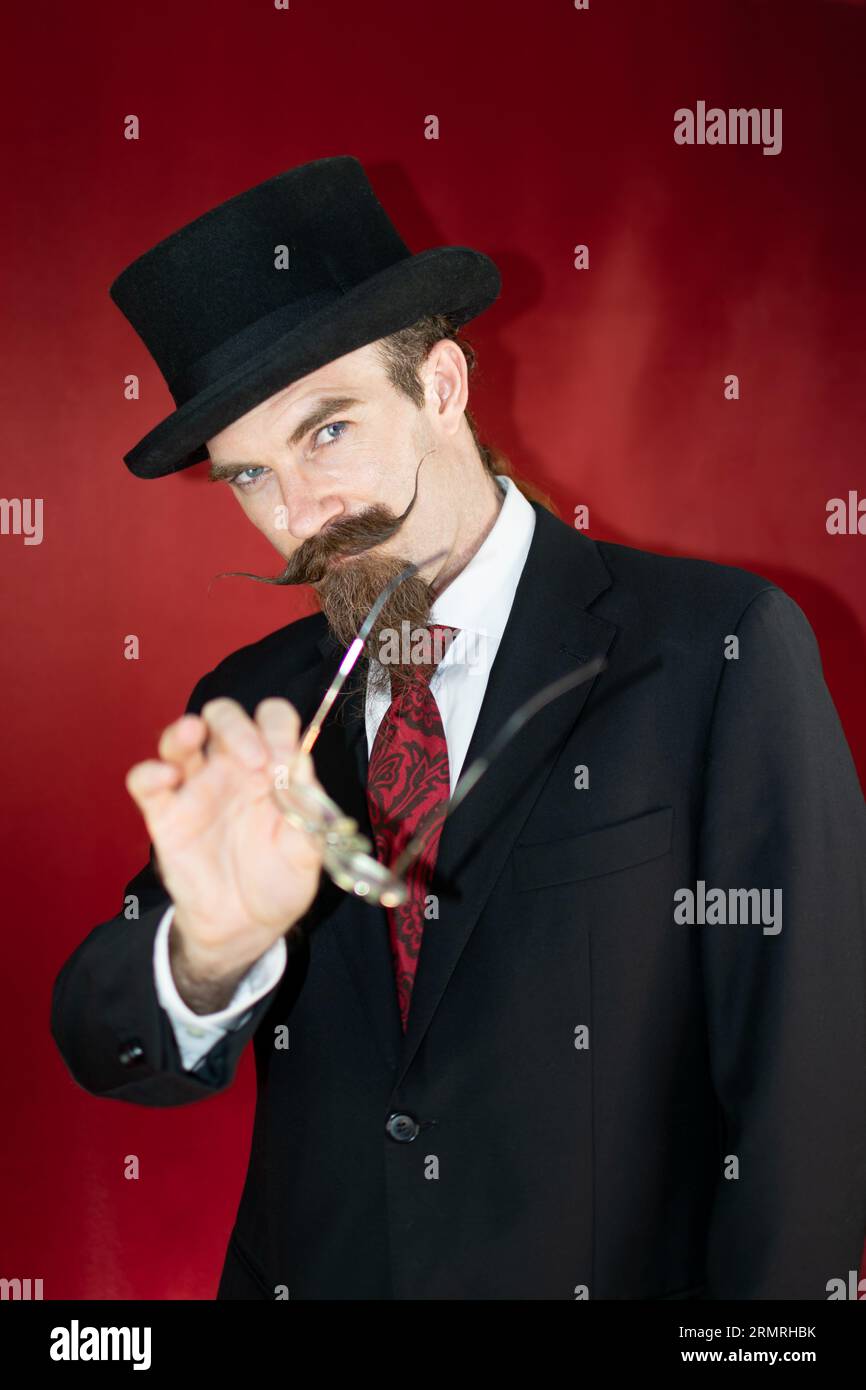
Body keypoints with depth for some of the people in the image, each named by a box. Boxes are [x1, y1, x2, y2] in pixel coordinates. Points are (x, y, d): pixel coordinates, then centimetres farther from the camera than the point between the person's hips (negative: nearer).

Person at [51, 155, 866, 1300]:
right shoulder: (251, 704, -3)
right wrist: (213, 945, -28)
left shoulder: (722, 654, -15)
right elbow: (110, 1056, -8)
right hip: (302, 1269, 3)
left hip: (617, 1271, -3)